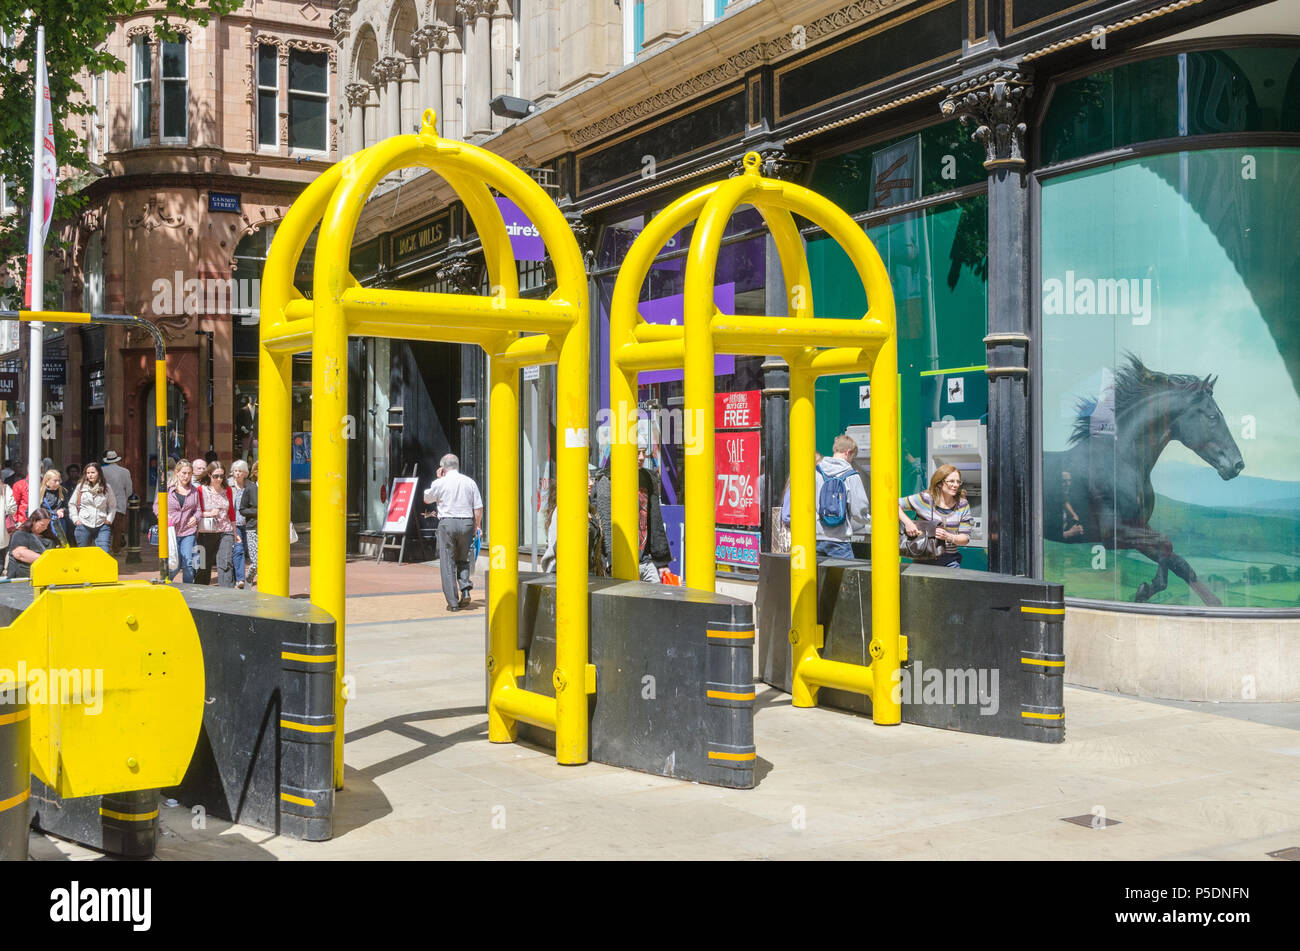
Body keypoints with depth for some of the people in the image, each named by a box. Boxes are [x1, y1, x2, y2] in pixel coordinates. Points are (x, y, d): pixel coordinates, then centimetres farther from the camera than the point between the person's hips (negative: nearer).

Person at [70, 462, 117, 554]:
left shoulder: (107, 488, 5)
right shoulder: (80, 486, 3)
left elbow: (113, 505, 15)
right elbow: (71, 504, 11)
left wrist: (109, 519, 4)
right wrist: (75, 519, 2)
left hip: (102, 526, 0)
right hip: (83, 525, 0)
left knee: (105, 552, -10)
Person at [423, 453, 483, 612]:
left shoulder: (440, 483, -3)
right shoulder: (470, 482, 6)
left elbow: (427, 499, 15)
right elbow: (478, 508, 4)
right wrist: (477, 527, 14)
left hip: (447, 523, -3)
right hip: (467, 523, 3)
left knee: (447, 563, 3)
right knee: (463, 560, 19)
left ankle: (453, 602, 1)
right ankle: (465, 590, -1)